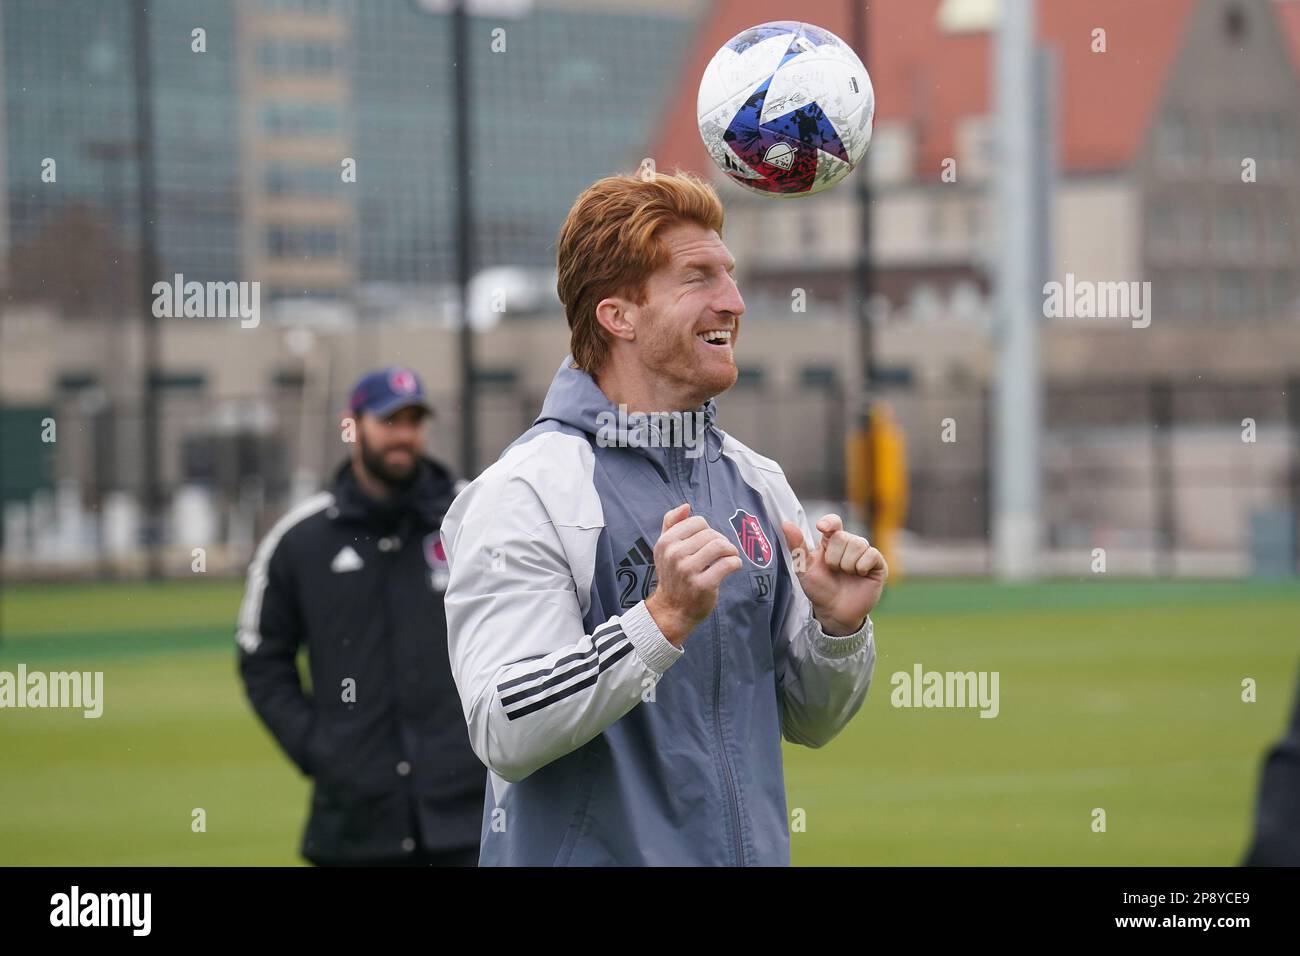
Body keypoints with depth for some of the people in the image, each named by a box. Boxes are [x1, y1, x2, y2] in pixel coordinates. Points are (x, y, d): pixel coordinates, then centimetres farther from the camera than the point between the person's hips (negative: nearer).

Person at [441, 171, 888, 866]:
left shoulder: (758, 482, 7)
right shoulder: (525, 493, -13)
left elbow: (808, 722, 11)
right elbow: (505, 737, -23)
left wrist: (837, 626, -8)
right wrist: (666, 617, -29)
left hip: (752, 851, 6)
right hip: (587, 853, -6)